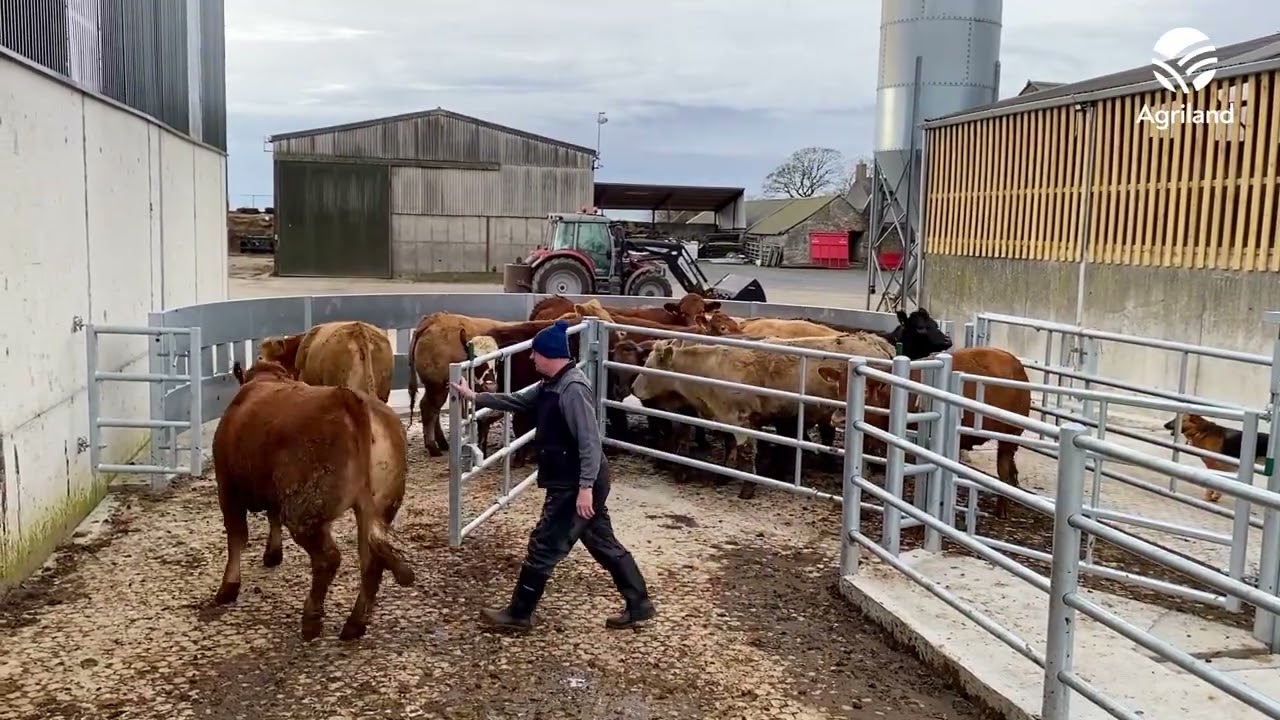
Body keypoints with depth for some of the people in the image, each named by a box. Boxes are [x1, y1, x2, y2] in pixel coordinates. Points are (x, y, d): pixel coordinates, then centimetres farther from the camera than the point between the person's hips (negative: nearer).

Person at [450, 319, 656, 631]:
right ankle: (639, 604, 23)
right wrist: (474, 397, 23)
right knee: (604, 543, 16)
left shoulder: (573, 389, -22)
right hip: (574, 483, 10)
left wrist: (585, 489, -27)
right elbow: (517, 401, 23)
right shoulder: (551, 384, 9)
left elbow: (590, 442, -26)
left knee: (544, 546, 2)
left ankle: (518, 613, 17)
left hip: (575, 486, -10)